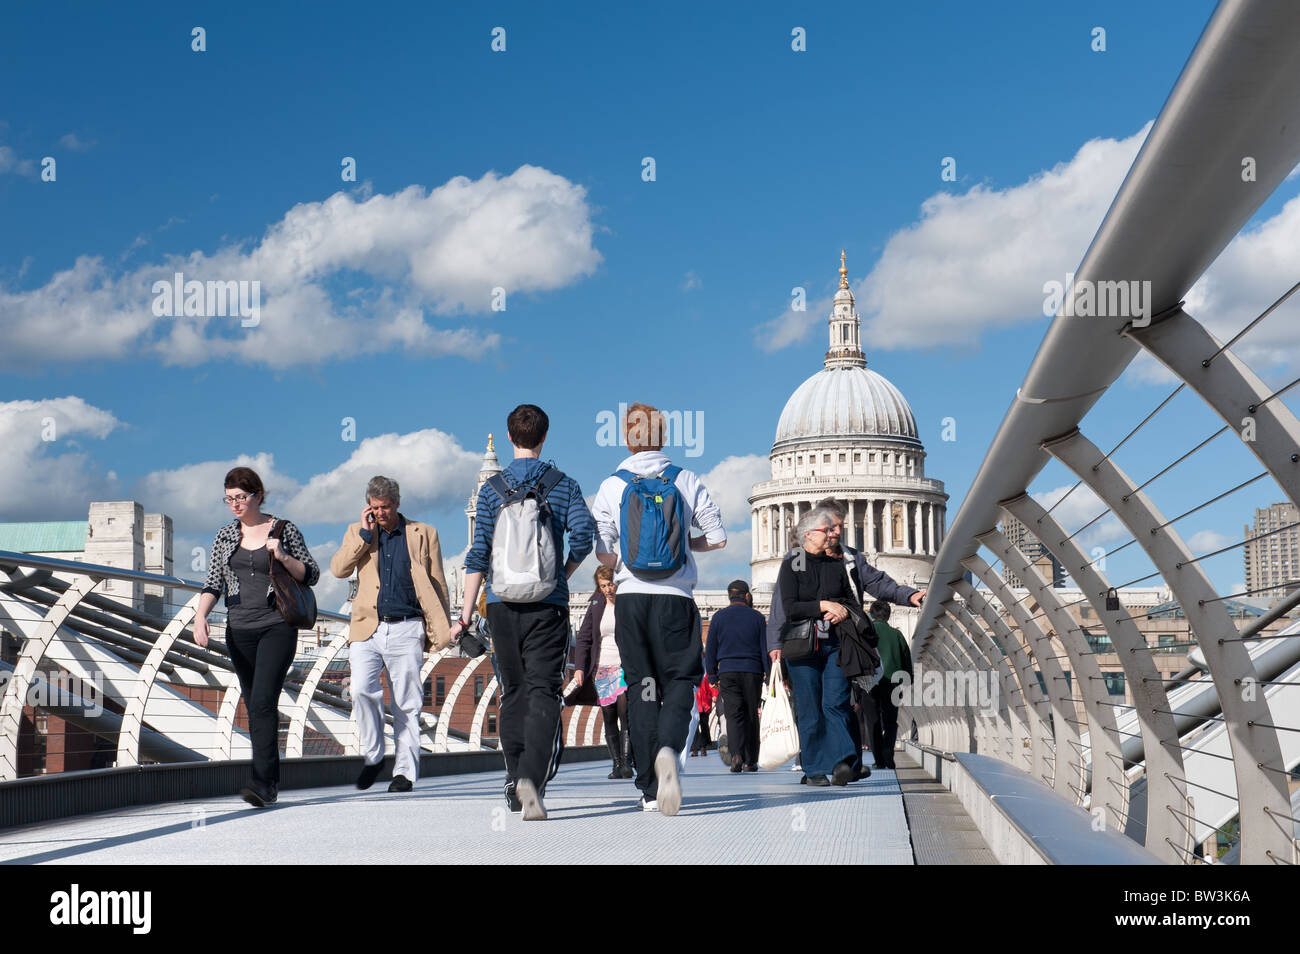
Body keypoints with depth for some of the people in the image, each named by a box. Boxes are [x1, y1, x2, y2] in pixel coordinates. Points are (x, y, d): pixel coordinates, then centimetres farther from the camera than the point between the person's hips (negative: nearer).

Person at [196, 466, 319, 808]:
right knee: (254, 706, 8)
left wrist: (282, 557, -14)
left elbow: (311, 575, 3)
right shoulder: (225, 536, 11)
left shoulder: (284, 530, 1)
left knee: (263, 702, -18)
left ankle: (264, 783, -23)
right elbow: (213, 583, 7)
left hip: (277, 627, -5)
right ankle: (272, 779, 19)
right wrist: (201, 615, -11)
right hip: (239, 630, 5)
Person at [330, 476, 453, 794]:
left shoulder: (423, 534, 10)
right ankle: (372, 756, 1)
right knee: (361, 690, -18)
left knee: (407, 703, -1)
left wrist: (441, 630, 6)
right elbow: (338, 569, -1)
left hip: (406, 629, -1)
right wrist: (366, 533, -4)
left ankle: (405, 771, 9)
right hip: (367, 629, 1)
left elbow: (438, 585, 11)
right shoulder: (357, 533, 15)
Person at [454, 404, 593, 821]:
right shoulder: (564, 485, 4)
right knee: (544, 693, -6)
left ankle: (515, 784, 17)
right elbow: (583, 535, -9)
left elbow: (478, 555, 1)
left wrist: (465, 616, 2)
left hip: (502, 603, 2)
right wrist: (564, 574, 10)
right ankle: (532, 778, -26)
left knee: (513, 693, 14)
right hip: (548, 604, -2)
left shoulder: (491, 489, 6)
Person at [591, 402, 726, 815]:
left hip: (631, 597, 1)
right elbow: (718, 537, 3)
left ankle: (650, 790, 7)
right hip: (676, 597, -1)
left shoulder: (611, 487, 0)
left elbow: (603, 553, -3)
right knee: (679, 681, 4)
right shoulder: (687, 481, 1)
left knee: (641, 687, 8)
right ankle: (668, 749, -27)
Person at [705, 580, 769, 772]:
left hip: (727, 672, 0)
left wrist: (712, 675, 12)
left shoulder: (719, 617, 6)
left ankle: (737, 754, -26)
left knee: (733, 715, -5)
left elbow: (710, 649, 6)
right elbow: (765, 648, 3)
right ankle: (750, 761, 10)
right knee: (751, 716, 8)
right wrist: (769, 674, 8)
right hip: (752, 672, 0)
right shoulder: (756, 617, 5)